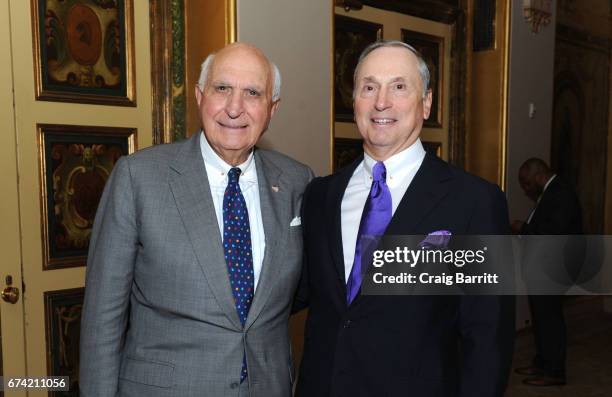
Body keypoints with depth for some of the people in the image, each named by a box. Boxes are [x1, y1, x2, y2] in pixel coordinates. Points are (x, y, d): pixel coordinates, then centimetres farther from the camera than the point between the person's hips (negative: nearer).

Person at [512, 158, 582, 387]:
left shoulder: (561, 194, -18)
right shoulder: (550, 192, 13)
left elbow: (554, 233, -26)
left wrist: (523, 229, -17)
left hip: (552, 269, -10)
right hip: (542, 267, 10)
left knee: (550, 318, -1)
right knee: (542, 317, 16)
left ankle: (555, 372, 10)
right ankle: (542, 363, 27)